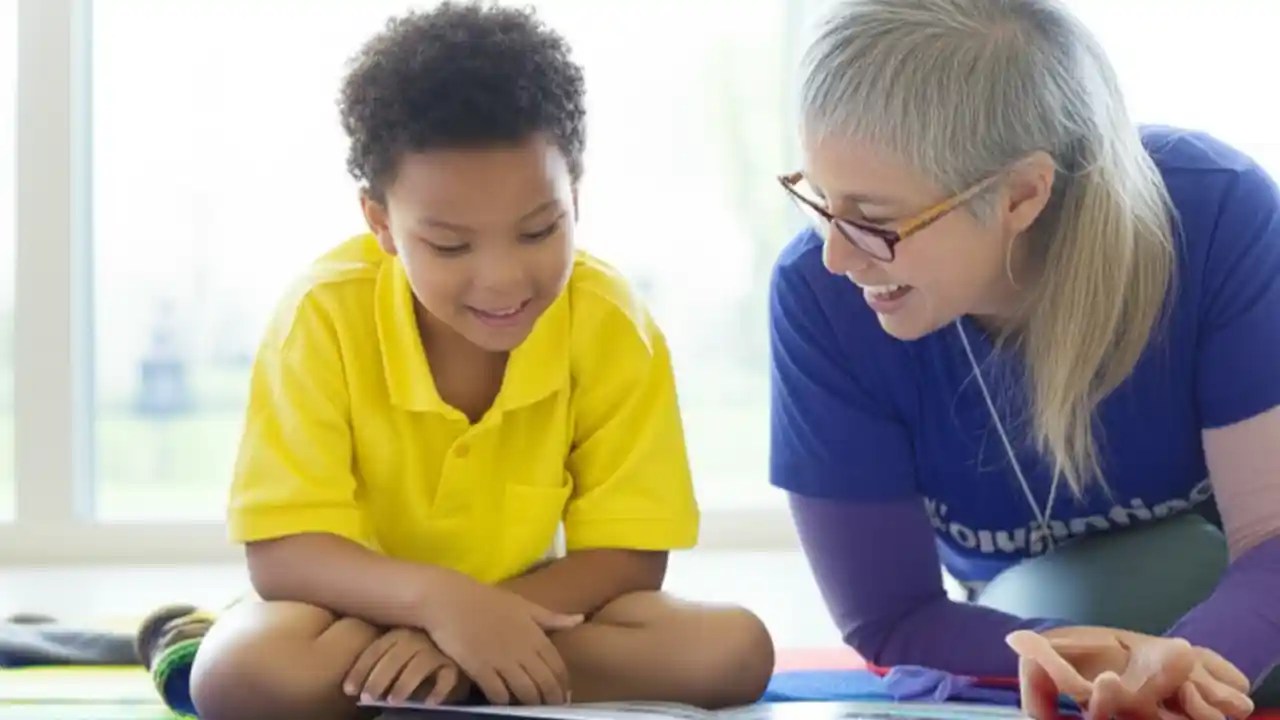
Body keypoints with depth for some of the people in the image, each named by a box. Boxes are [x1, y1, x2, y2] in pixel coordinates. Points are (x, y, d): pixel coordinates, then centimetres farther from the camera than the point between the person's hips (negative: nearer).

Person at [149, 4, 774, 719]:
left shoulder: (611, 324, -17)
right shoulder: (325, 316, -21)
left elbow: (627, 556, -15)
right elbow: (281, 553, -23)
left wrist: (458, 631, -30)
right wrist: (439, 599, -41)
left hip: (528, 608, 4)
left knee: (734, 651, -25)